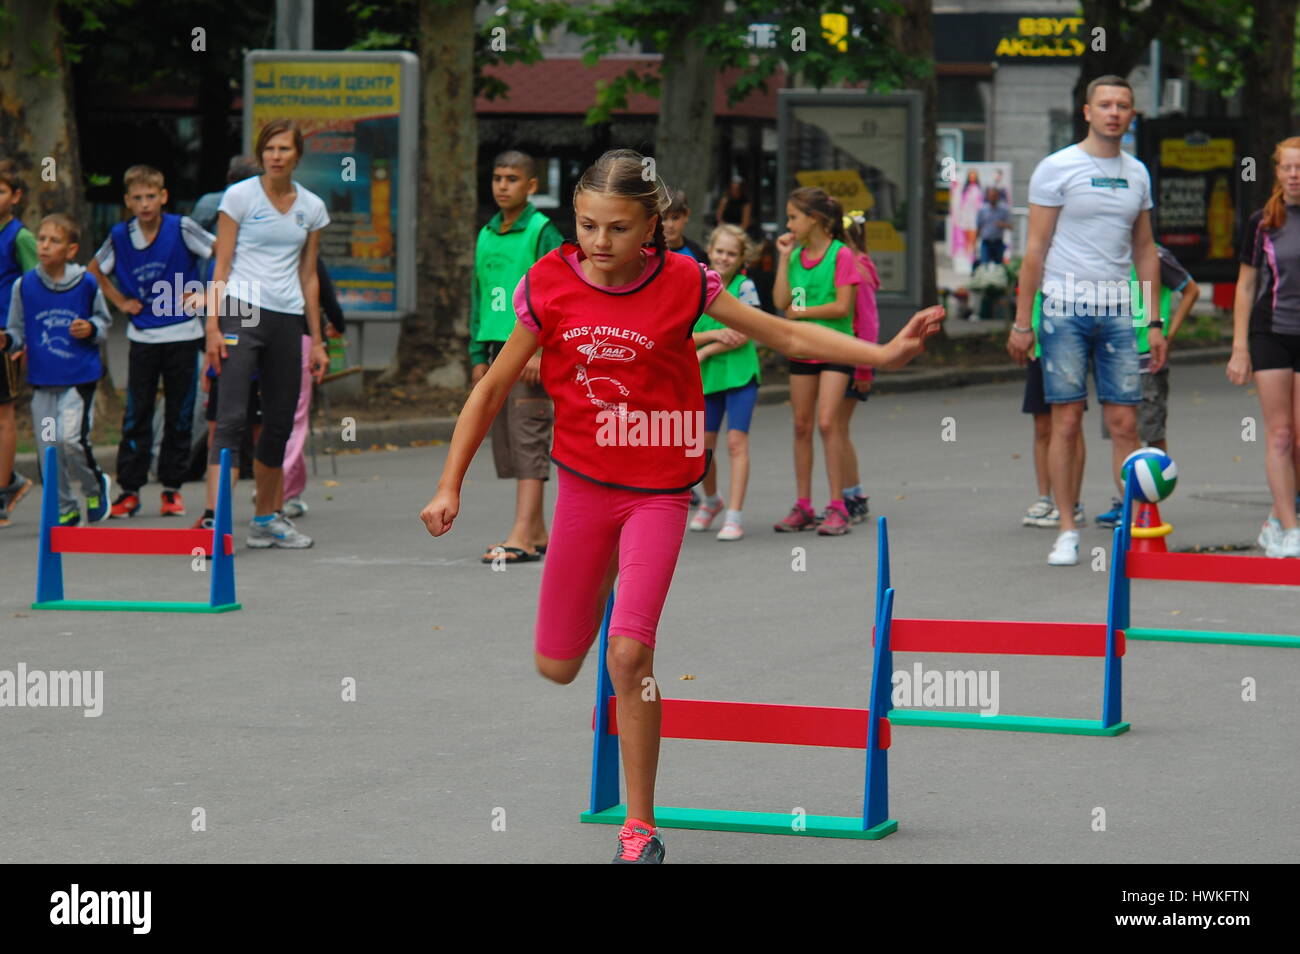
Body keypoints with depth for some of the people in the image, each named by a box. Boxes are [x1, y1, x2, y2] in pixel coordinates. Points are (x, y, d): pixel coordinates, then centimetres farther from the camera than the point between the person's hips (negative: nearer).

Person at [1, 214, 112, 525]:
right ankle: (64, 510, 17)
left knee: (71, 439, -16)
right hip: (42, 380, 3)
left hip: (79, 378, -3)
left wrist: (92, 329, -9)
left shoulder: (86, 283, -2)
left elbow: (104, 320, 12)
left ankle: (95, 486, 13)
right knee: (47, 447, 3)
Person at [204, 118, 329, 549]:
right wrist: (213, 327, -10)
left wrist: (316, 340, 14)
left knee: (280, 423, 7)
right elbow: (221, 266, -2)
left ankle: (266, 518, 19)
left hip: (287, 320, 5)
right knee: (232, 416, -15)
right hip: (241, 313, -5)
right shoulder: (239, 196, -1)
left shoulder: (312, 207, 11)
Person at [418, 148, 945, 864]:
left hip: (657, 490, -3)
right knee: (556, 668, 9)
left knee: (627, 655, -18)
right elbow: (493, 387, 2)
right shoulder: (549, 284, -7)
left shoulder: (682, 283, -11)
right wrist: (450, 485, 0)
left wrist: (882, 353, -14)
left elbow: (787, 335, -3)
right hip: (582, 483, 3)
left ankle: (640, 827, -4)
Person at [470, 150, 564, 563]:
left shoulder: (542, 232, -5)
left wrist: (540, 349, -17)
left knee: (528, 438, -10)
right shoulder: (485, 236, 16)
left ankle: (522, 536, -15)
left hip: (532, 348, -7)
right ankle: (537, 533, 12)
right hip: (498, 346, 7)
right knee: (507, 440, 6)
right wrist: (478, 355, 16)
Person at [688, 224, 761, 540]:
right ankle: (711, 500, 36)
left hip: (740, 372, -4)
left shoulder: (744, 287, -5)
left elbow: (743, 335, -12)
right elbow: (684, 336, 1)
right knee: (703, 444, 9)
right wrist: (714, 335, -16)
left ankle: (734, 515, -12)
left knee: (736, 440, -12)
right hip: (707, 375, 4)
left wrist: (703, 351, -11)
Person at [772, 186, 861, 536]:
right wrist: (784, 258, -2)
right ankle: (803, 507, 13)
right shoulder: (795, 254, 9)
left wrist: (801, 312, -9)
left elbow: (842, 307, -15)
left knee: (826, 421, -15)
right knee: (802, 425, 7)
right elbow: (781, 302, -1)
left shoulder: (841, 254, -9)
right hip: (802, 348, 6)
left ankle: (837, 507, -11)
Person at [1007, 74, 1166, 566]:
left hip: (1117, 311, 4)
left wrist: (1154, 322, 12)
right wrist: (1021, 321, -6)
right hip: (1065, 307, -4)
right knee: (1066, 420, -3)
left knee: (1125, 421, 0)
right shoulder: (1057, 168, -1)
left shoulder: (1137, 174, 13)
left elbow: (1145, 251, 17)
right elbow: (1035, 248, -2)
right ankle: (1067, 531, 3)